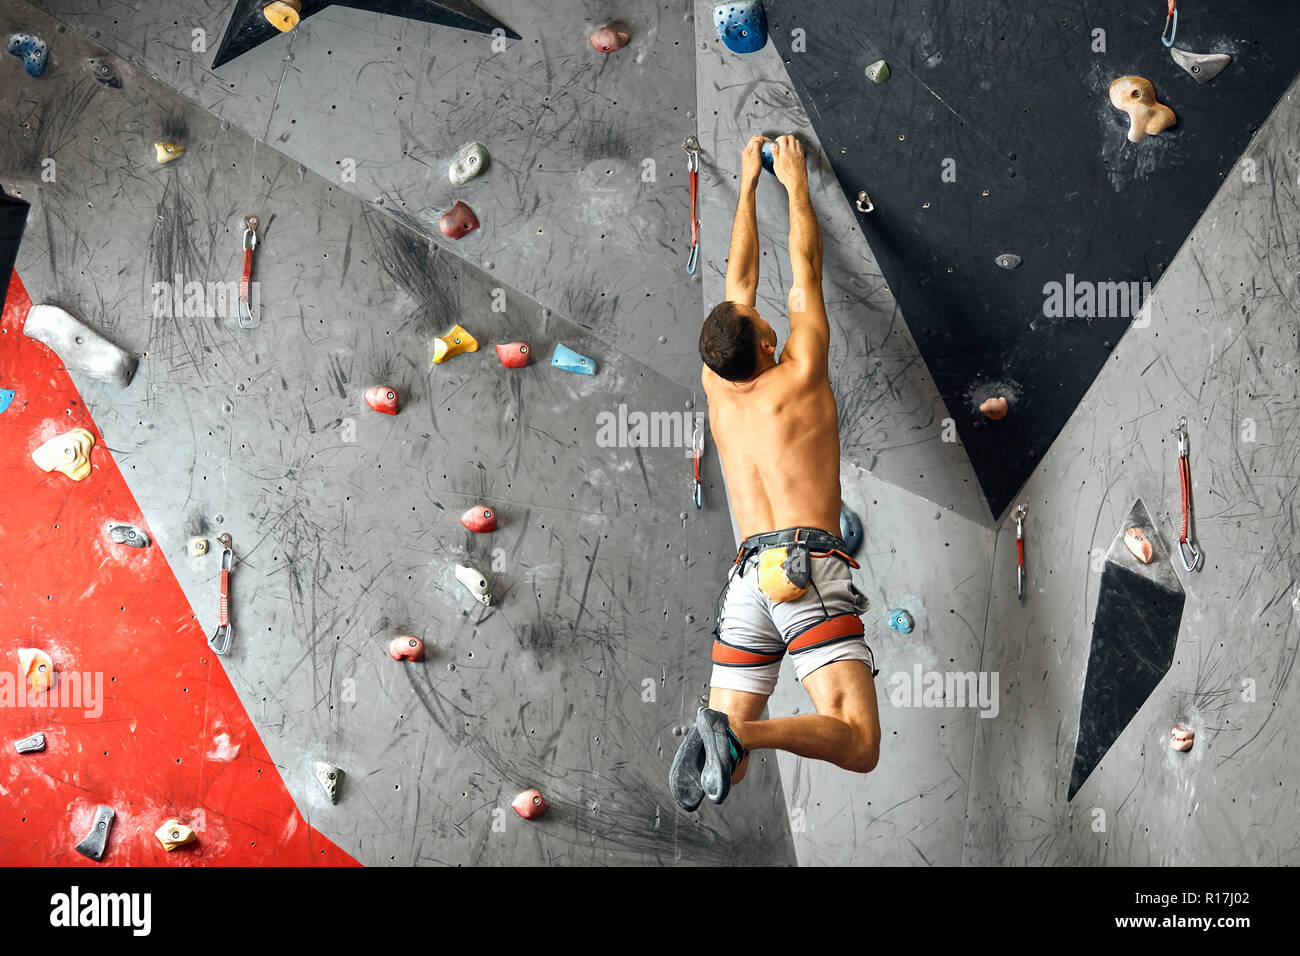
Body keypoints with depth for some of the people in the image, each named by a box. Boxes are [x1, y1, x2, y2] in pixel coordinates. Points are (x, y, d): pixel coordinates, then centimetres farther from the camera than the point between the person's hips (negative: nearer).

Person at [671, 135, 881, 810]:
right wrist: (794, 182, 30)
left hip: (747, 573, 5)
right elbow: (805, 268, 19)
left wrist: (748, 184, 39)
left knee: (731, 745, 7)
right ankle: (738, 734, -34)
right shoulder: (799, 374, 5)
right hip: (808, 565, -5)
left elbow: (738, 281, 29)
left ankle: (722, 735, -27)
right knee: (858, 745, -12)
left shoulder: (717, 390, 16)